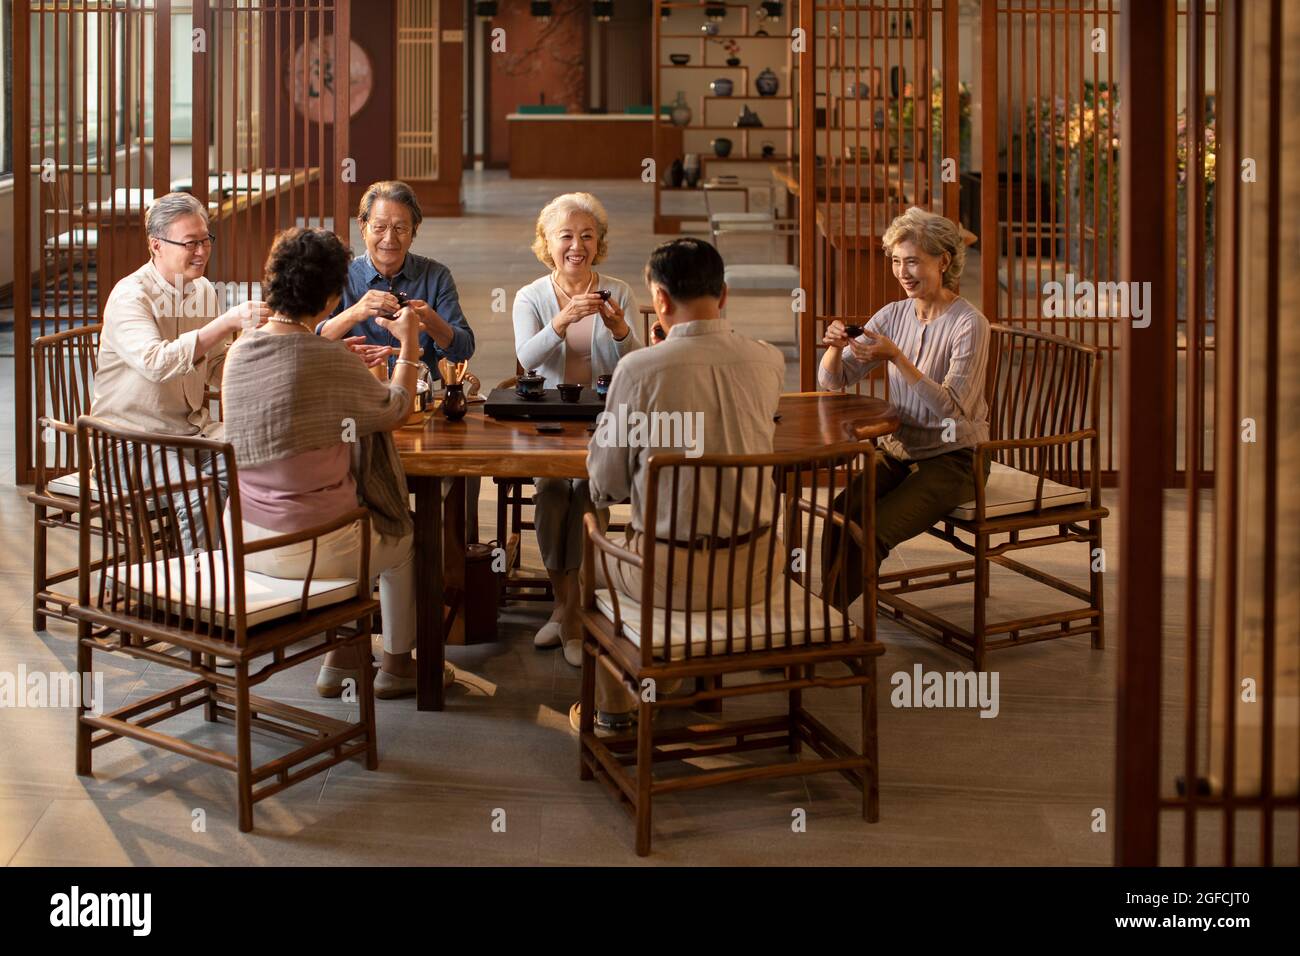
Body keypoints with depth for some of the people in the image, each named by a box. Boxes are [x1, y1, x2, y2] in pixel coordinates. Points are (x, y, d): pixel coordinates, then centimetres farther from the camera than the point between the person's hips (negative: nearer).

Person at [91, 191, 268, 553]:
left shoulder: (203, 290, 10)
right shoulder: (130, 297, -16)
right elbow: (156, 363, -35)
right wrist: (228, 322, -38)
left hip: (193, 426, 7)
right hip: (134, 436, -7)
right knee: (194, 493, -32)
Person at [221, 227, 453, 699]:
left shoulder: (239, 352, -2)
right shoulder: (329, 360, -21)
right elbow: (397, 410, -4)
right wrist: (408, 344, 12)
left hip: (243, 538, 7)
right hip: (307, 548, -7)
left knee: (359, 528, 35)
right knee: (404, 540, 25)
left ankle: (341, 660, 40)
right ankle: (397, 666, 39)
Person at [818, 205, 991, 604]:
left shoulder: (969, 324, -13)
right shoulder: (894, 315, 5)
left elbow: (953, 408, -22)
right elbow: (832, 381, 6)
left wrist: (897, 358, -30)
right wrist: (835, 347, -17)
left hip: (952, 460, -5)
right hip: (896, 451, 5)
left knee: (871, 530, -26)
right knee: (839, 515, -23)